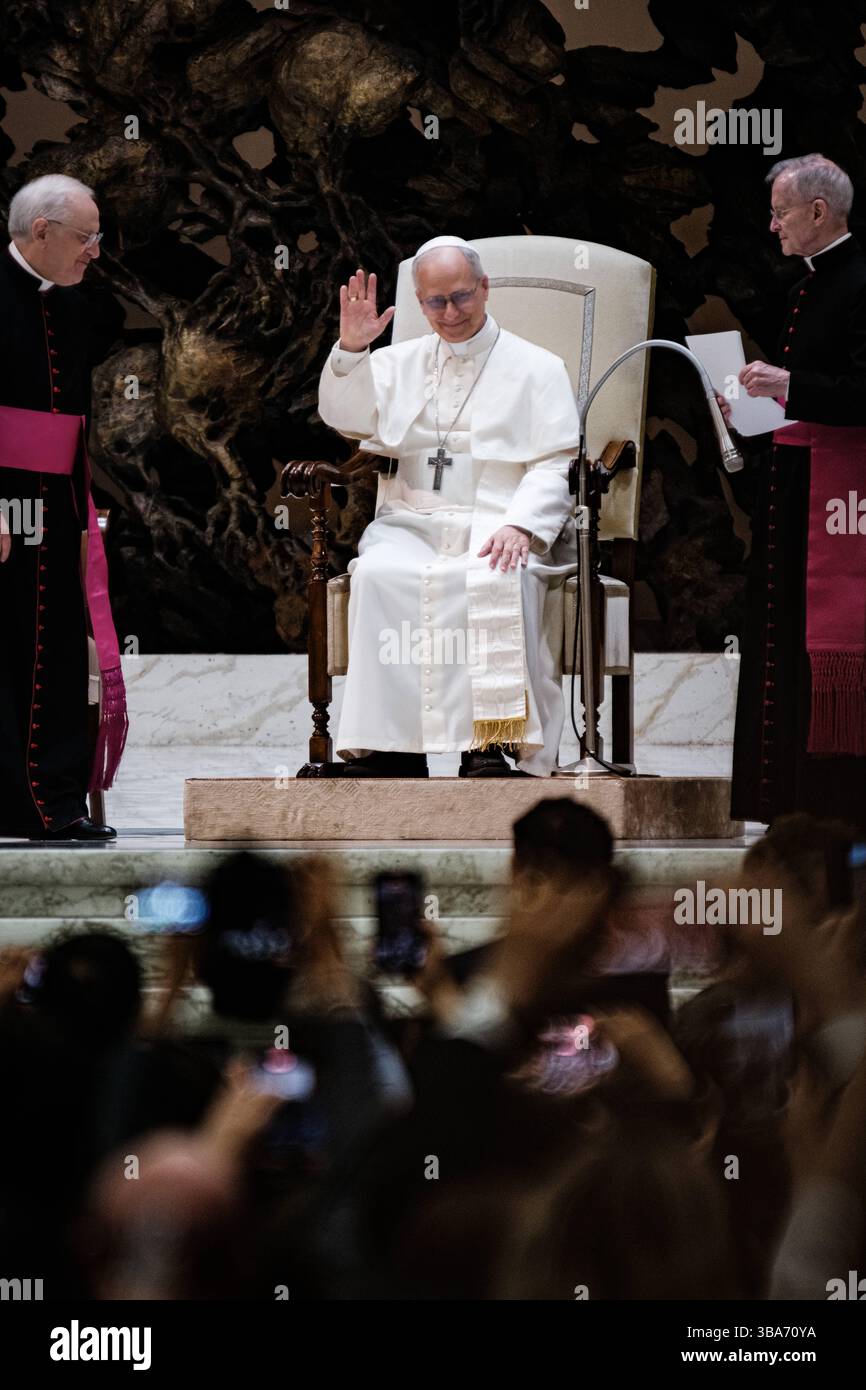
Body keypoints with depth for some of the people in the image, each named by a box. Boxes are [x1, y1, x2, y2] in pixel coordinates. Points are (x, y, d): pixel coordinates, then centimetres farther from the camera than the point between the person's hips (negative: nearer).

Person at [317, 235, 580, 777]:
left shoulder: (536, 368, 11)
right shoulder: (400, 362, 21)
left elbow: (554, 467, 2)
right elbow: (346, 417, 8)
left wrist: (519, 526, -16)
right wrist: (351, 349, -8)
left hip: (496, 524, -3)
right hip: (411, 522, 3)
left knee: (498, 579, -37)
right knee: (379, 574, -31)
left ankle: (491, 742, -39)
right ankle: (390, 744, -33)